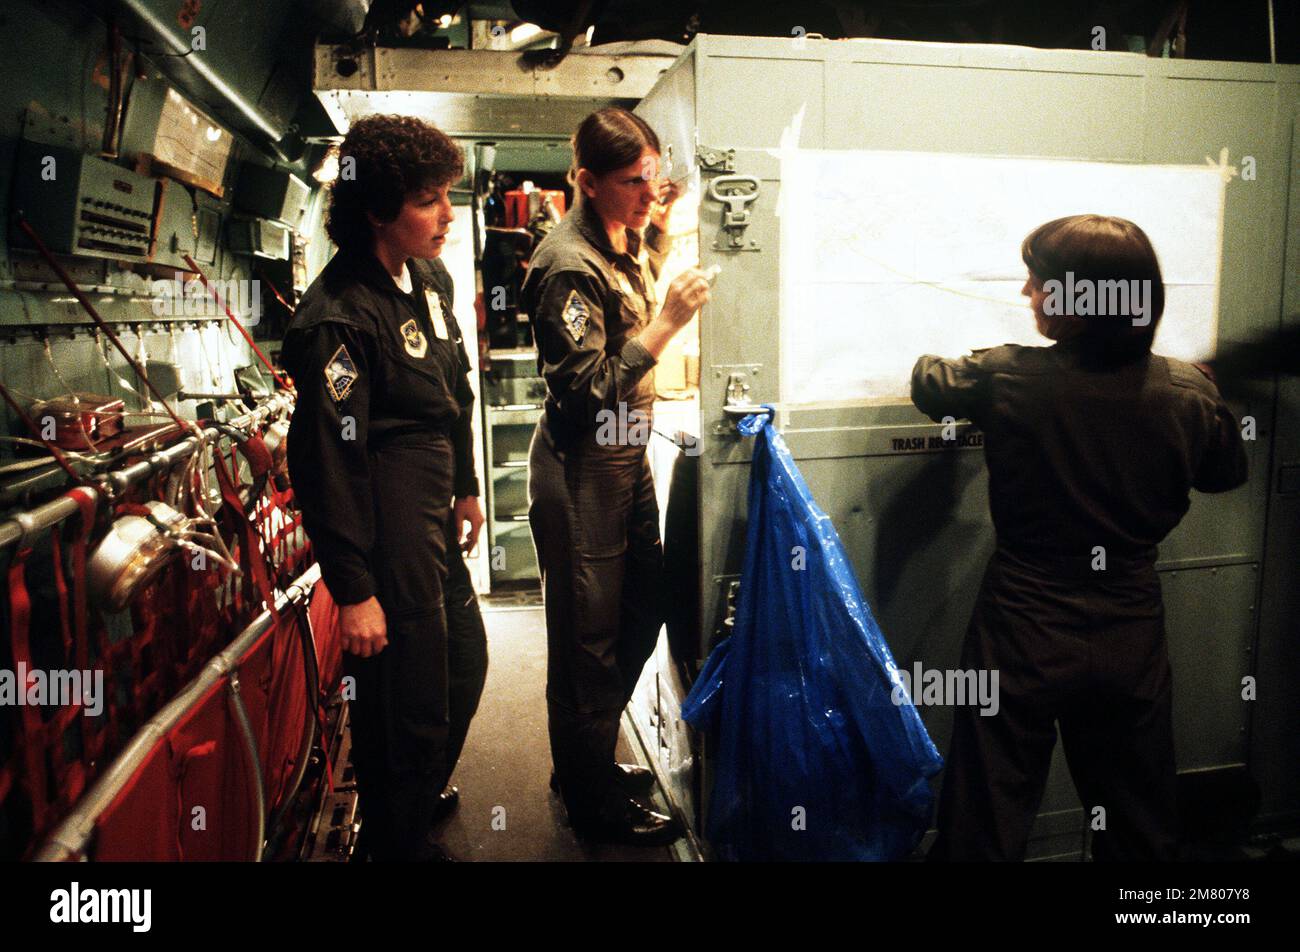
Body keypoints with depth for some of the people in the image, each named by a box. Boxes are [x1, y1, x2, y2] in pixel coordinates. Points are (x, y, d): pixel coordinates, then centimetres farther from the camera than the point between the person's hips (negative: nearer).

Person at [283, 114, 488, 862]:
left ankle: (425, 792, 50)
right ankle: (404, 842, 30)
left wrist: (466, 487, 22)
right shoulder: (339, 316, -21)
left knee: (465, 660, 23)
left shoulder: (431, 279, 6)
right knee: (410, 695, 4)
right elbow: (327, 462, -21)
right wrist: (354, 591, -19)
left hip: (432, 513, 10)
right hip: (386, 526, -9)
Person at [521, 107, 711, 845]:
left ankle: (591, 763, 40)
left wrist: (661, 224, 16)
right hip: (582, 472, -10)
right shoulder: (569, 265, -21)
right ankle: (593, 804, 25)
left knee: (642, 609, 19)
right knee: (589, 639, 4)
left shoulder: (624, 239, 7)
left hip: (628, 457, 10)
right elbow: (585, 395, -25)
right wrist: (665, 326, -29)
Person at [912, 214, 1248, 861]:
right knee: (1140, 831, 22)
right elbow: (1227, 471, 11)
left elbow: (930, 385, 4)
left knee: (986, 830, 12)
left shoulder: (1005, 378, -17)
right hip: (1132, 639, 3)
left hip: (1022, 637, -3)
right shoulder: (1188, 392, -9)